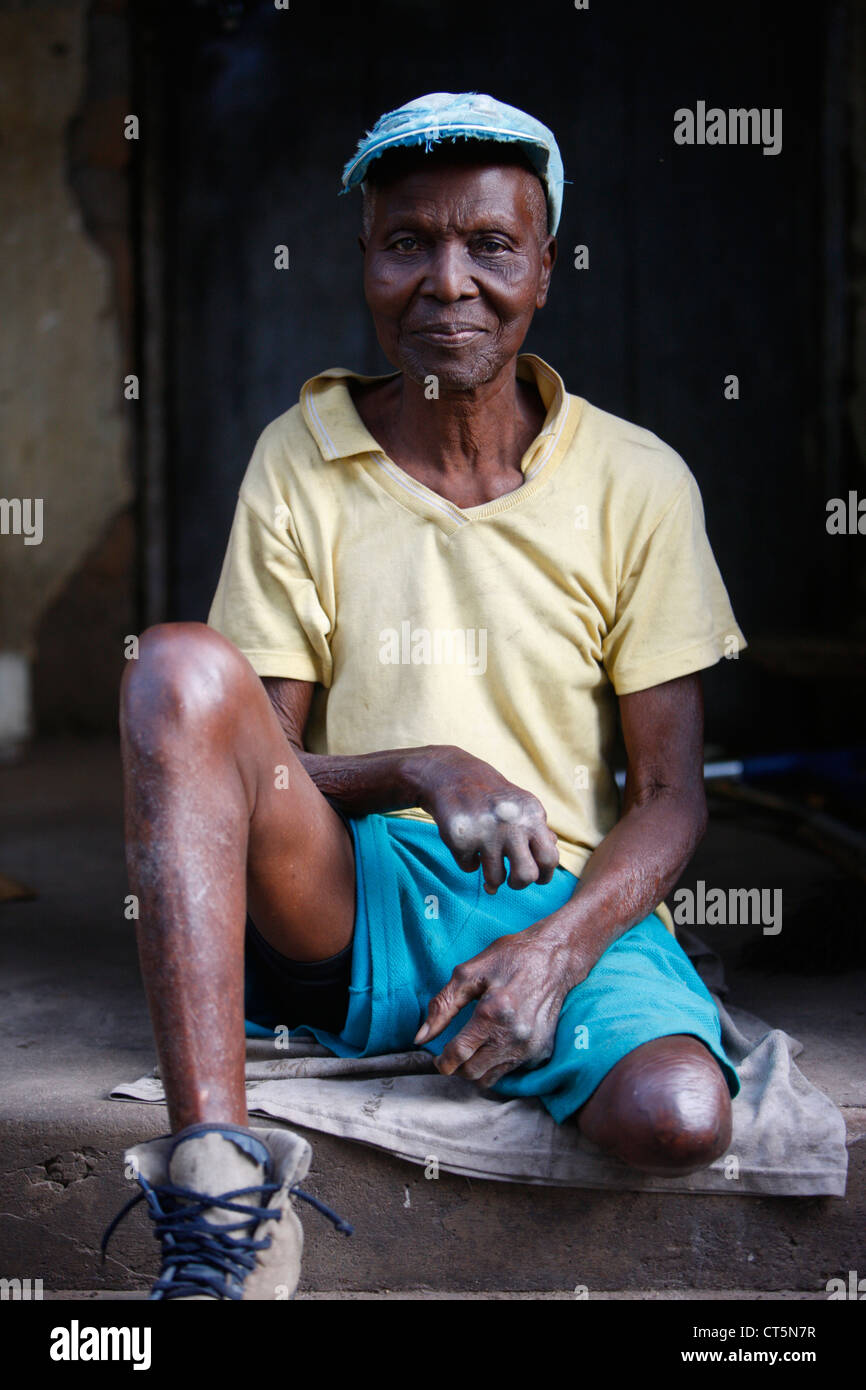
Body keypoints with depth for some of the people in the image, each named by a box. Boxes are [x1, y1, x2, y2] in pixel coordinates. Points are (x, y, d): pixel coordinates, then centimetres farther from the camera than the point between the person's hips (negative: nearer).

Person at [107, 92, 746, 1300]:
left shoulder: (636, 483, 1)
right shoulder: (299, 463, 3)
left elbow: (671, 794, 1)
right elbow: (242, 761, 1)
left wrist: (558, 946, -18)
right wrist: (421, 771, -19)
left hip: (565, 905, 0)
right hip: (350, 902, 1)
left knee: (681, 1116, -33)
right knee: (181, 667, -28)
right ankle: (220, 1197, -34)